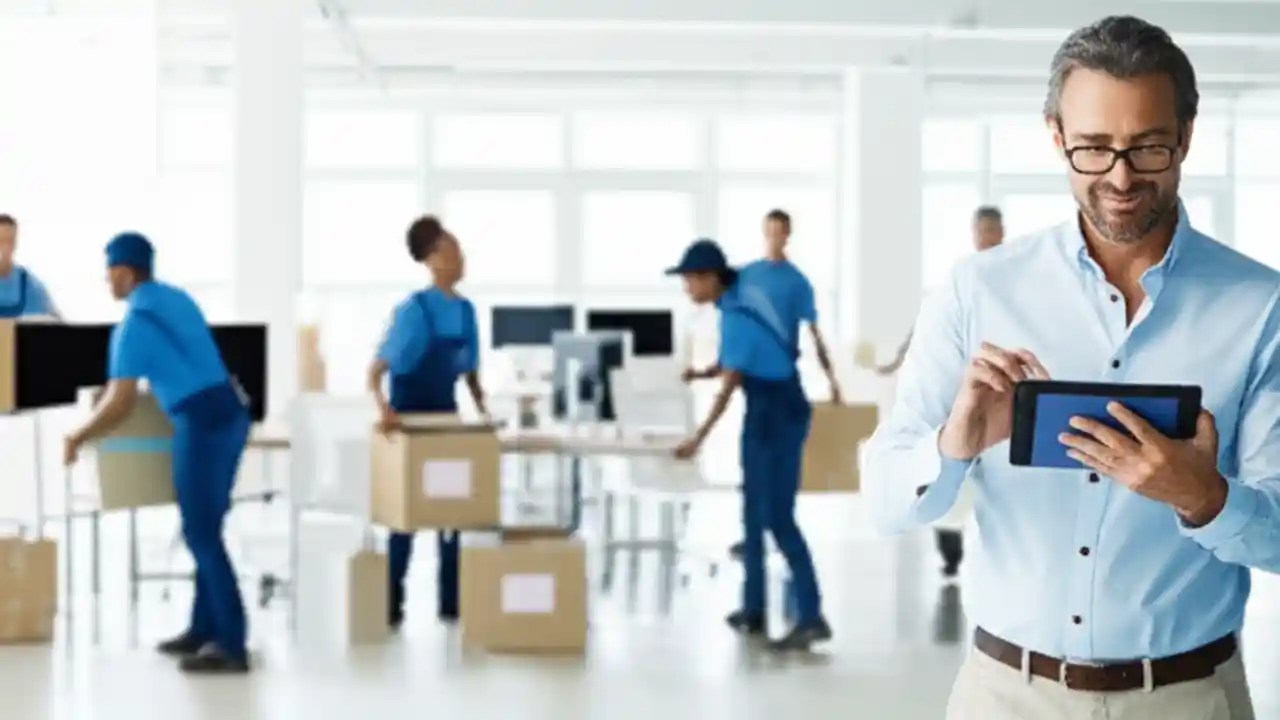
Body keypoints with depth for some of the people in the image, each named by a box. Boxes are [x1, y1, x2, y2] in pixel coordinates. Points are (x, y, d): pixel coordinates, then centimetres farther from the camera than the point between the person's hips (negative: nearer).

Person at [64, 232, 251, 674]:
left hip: (202, 422, -9)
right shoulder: (177, 298, 17)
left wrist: (78, 438, 2)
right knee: (206, 529, 15)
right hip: (230, 411, 9)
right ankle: (205, 629, 21)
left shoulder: (134, 323, -9)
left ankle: (231, 646, -1)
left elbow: (120, 404, -12)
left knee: (201, 535, -3)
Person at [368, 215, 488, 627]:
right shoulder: (413, 310, -16)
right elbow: (376, 370, -20)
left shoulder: (466, 310, 3)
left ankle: (451, 602, 15)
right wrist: (384, 409, -36)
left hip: (445, 417, 6)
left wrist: (482, 409, 1)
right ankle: (391, 606, 7)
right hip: (409, 419, -6)